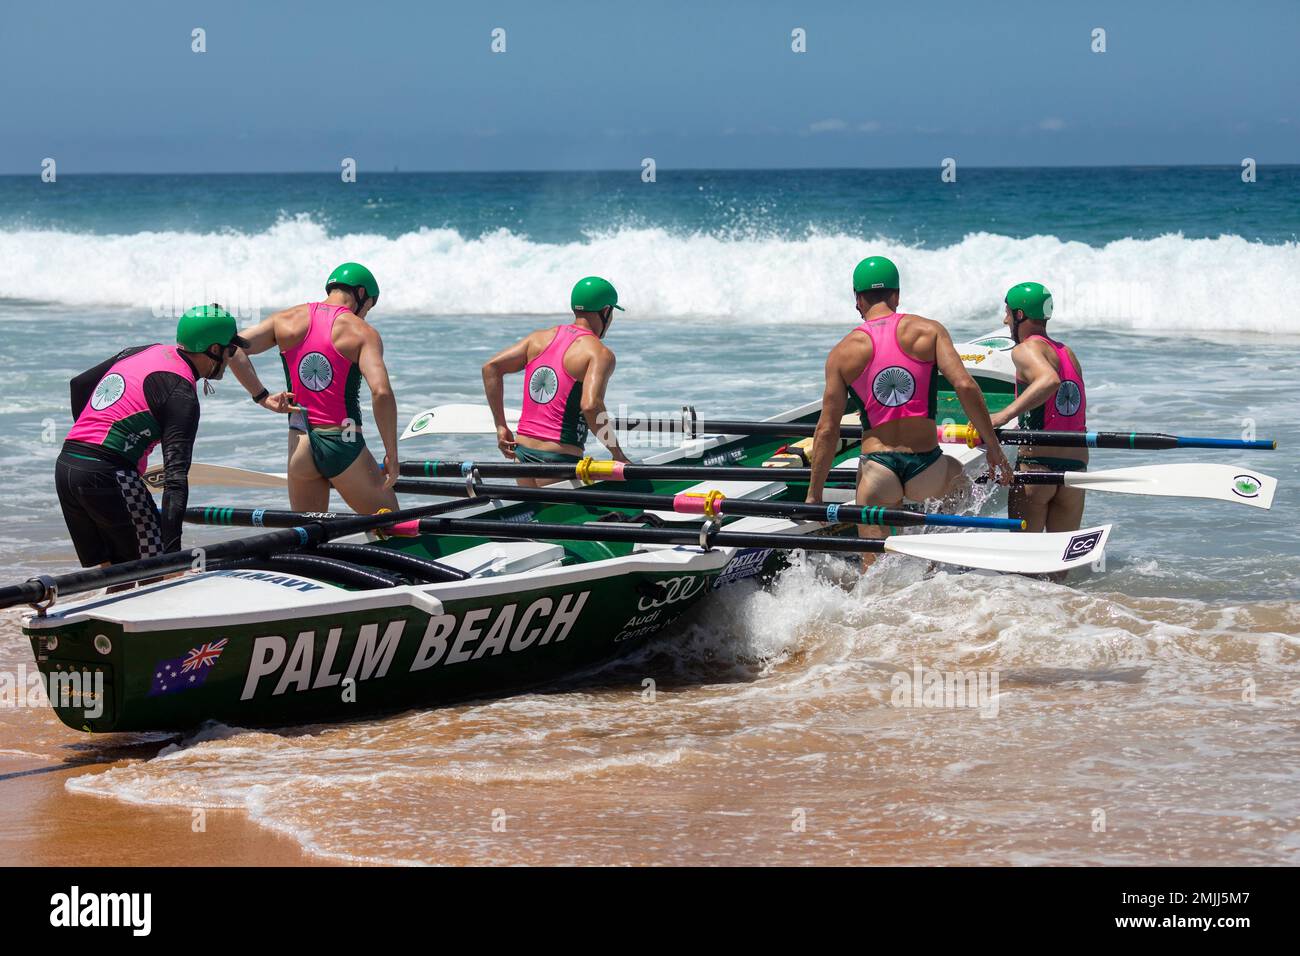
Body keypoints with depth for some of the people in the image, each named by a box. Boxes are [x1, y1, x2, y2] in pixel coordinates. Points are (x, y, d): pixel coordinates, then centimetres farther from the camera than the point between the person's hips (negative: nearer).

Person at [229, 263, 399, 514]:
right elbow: (381, 392, -18)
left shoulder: (287, 320, 8)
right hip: (344, 447, -4)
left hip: (299, 447, 4)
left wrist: (261, 397, 3)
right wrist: (392, 454, -11)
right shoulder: (362, 332, -5)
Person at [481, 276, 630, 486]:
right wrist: (618, 454, -12)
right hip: (559, 459, -7)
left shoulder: (541, 337, 13)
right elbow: (590, 405, -22)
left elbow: (491, 367, 7)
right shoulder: (601, 353, -7)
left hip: (522, 453, 7)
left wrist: (501, 426, 10)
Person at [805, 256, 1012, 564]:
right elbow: (965, 386, -9)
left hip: (877, 468, 0)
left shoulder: (843, 352, 4)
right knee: (962, 475, 35)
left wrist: (815, 494, 9)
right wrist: (993, 447, 0)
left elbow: (827, 430, 2)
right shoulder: (928, 330, 2)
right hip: (926, 467, 0)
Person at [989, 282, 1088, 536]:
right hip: (1076, 468, 6)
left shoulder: (1026, 349, -4)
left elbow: (1049, 380, -25)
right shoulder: (1069, 354, 19)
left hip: (1035, 466, -6)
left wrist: (1004, 415, -28)